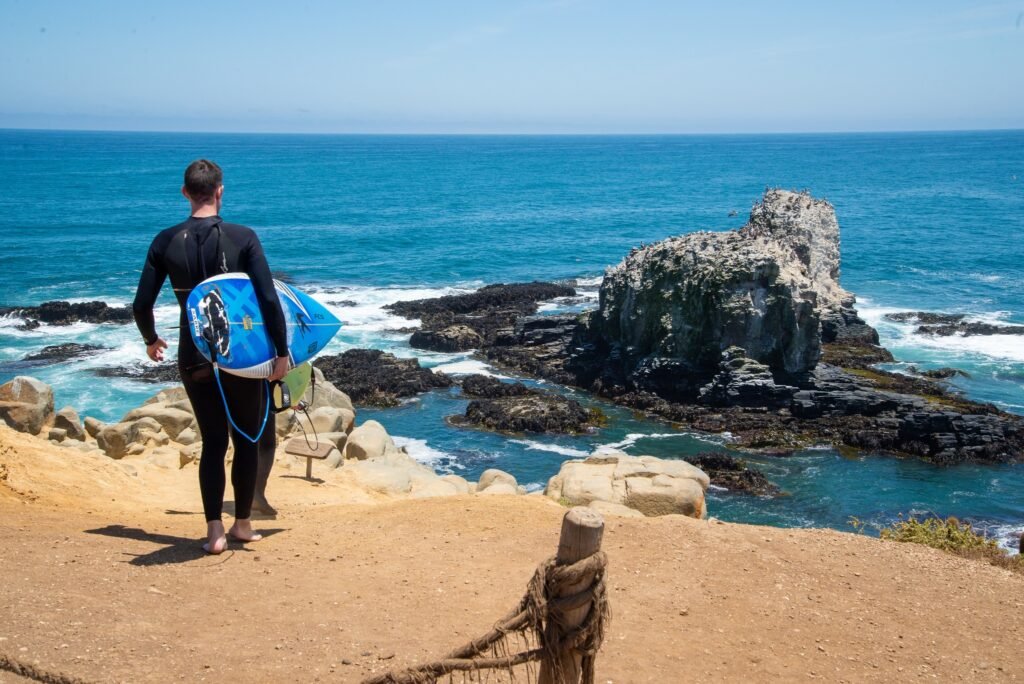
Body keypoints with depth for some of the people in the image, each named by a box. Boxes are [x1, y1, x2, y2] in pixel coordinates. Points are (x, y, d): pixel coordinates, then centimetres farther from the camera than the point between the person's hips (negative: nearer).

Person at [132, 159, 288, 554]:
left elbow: (142, 304, 1)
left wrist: (151, 341, 20)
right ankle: (242, 524, 21)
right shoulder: (243, 238, -9)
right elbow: (269, 299, -14)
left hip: (194, 359, 2)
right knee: (247, 439, 13)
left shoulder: (166, 242, -1)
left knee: (212, 442, 10)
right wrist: (282, 352, -8)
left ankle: (214, 531, 4)